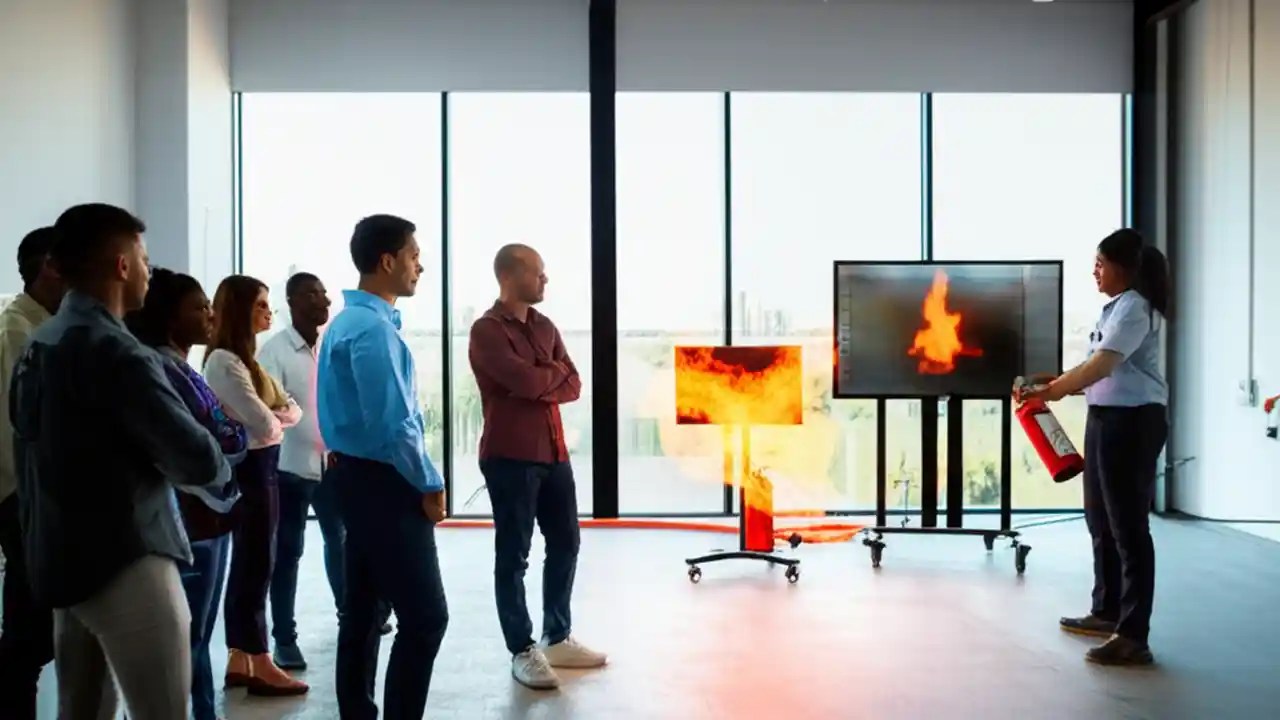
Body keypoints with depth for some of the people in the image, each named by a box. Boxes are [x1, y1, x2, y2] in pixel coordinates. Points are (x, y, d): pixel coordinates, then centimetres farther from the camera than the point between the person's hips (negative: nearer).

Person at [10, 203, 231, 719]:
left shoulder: (37, 345, 10)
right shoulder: (116, 352, -19)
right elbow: (197, 458, -21)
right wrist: (220, 473, 0)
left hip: (61, 558, 9)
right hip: (124, 562, -9)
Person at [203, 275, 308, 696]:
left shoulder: (245, 358, 15)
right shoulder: (223, 361, -16)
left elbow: (292, 410, 10)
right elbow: (263, 423, -21)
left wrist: (274, 417, -10)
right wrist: (276, 419, -1)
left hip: (261, 467, 10)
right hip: (248, 468, -10)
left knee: (248, 564, 13)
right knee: (256, 564, -2)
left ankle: (239, 661, 22)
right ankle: (260, 666, 9)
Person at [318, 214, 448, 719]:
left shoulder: (349, 321, 14)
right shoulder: (372, 328, -18)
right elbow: (392, 422, -23)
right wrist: (428, 484, -12)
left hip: (360, 475, 11)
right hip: (383, 482, -11)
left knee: (363, 609, 16)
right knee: (425, 616, -7)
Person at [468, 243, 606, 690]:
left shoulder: (545, 326, 14)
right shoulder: (487, 330, -10)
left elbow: (573, 386, 7)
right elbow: (527, 381, -22)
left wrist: (541, 384, -12)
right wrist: (554, 371, -1)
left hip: (554, 452, 8)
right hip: (510, 457, -8)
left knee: (565, 543, 14)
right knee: (513, 556, 1)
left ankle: (558, 639, 27)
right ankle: (522, 652, 10)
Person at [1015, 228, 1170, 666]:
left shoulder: (1134, 308, -14)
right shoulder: (1117, 307, 17)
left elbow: (1102, 366, -23)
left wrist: (1050, 391, -20)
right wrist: (1056, 386, 9)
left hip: (1133, 421, -11)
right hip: (1106, 419, 11)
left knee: (1128, 527, -8)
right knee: (1101, 521, 18)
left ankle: (1133, 637, -5)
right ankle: (1107, 613, 31)